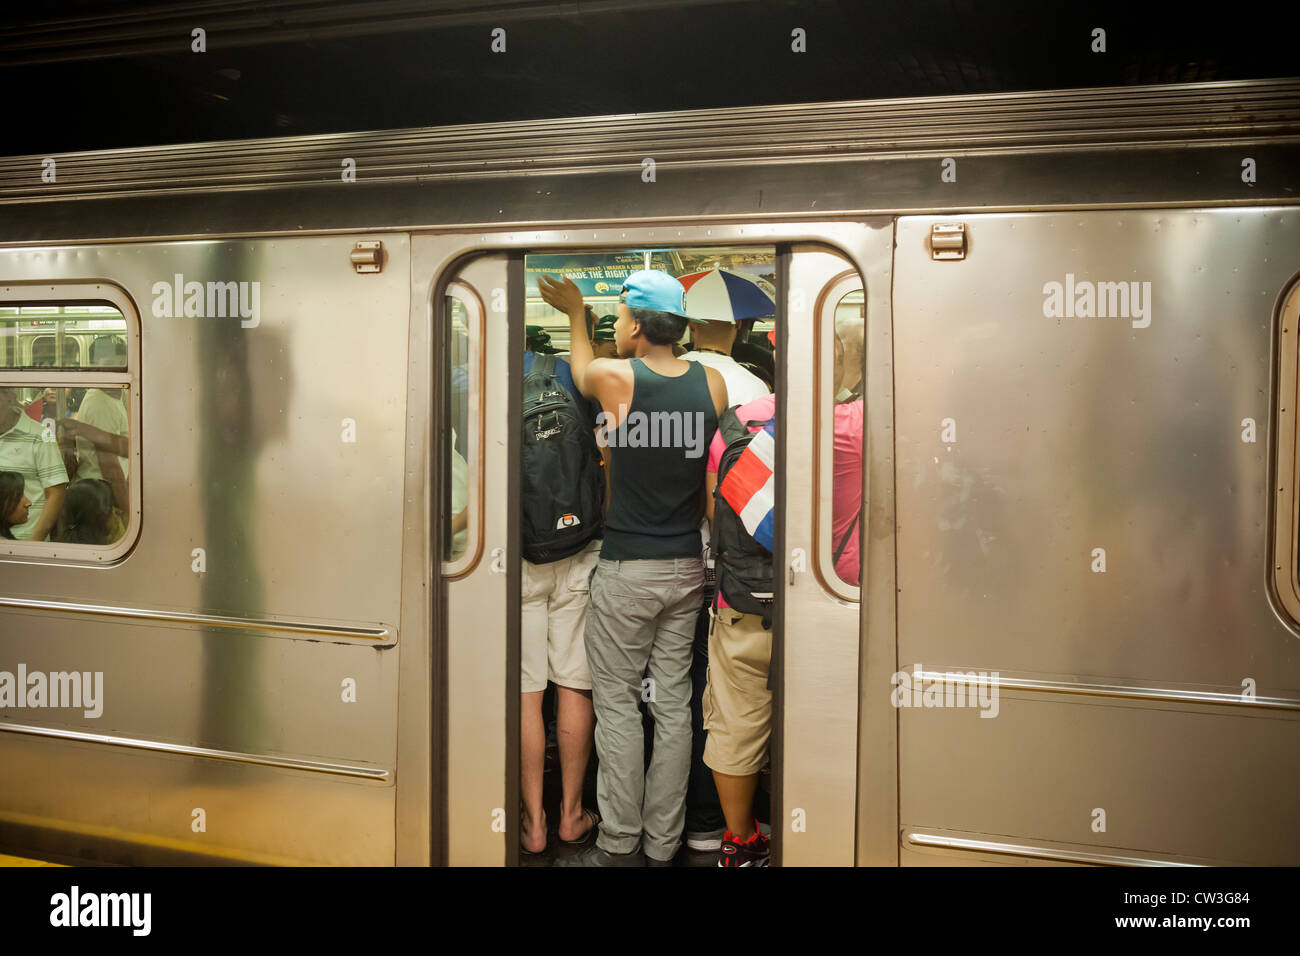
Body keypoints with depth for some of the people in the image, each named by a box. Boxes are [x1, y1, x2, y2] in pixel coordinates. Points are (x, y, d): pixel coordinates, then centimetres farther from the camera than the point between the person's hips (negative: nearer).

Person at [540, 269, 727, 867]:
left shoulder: (613, 378, -12)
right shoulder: (712, 382, -1)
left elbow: (581, 369, 13)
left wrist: (574, 312, 30)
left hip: (626, 570, -5)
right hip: (687, 568, 5)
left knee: (616, 705, 5)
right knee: (673, 705, 10)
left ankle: (620, 845, 10)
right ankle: (663, 843, 18)